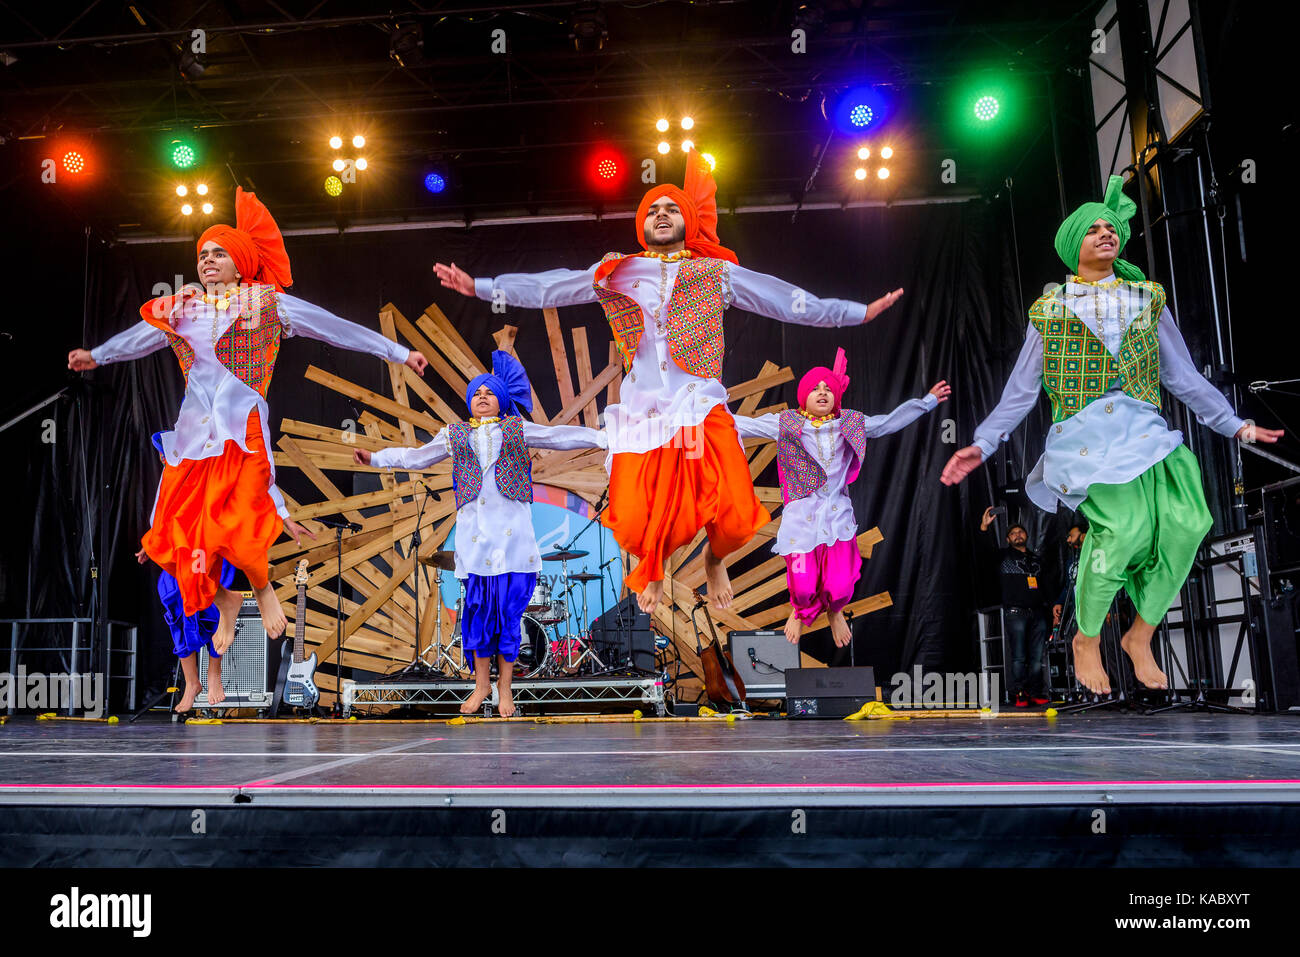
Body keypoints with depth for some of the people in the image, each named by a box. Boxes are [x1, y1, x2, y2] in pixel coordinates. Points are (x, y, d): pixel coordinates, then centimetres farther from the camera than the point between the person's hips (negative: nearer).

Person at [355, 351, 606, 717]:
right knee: (478, 606, 2)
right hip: (474, 532, 1)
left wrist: (604, 437, 3)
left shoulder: (517, 429, 13)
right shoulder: (454, 435, 16)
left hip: (512, 533, -1)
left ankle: (504, 687, 10)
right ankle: (481, 684, 15)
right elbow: (416, 457, 21)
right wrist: (375, 458, 16)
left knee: (509, 607, 0)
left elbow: (560, 436, 9)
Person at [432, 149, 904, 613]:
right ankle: (653, 569, 29)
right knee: (634, 525, -11)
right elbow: (546, 288, 10)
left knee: (736, 520, -15)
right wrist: (479, 287, 3)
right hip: (642, 415, 0)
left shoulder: (717, 272, 12)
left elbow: (789, 300, 10)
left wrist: (861, 312, 6)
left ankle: (715, 560, 25)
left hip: (703, 411, 0)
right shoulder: (615, 274, 13)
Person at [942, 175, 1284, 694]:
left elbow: (1185, 377, 19)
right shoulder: (1051, 308, 12)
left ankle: (1140, 635, 0)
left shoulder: (1148, 300, 18)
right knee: (1125, 523, -28)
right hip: (1083, 432, -3)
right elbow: (1021, 390, 11)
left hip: (1144, 430, 3)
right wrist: (981, 445, 3)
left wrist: (1236, 426, 14)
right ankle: (1087, 639, -5)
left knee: (1187, 520, -22)